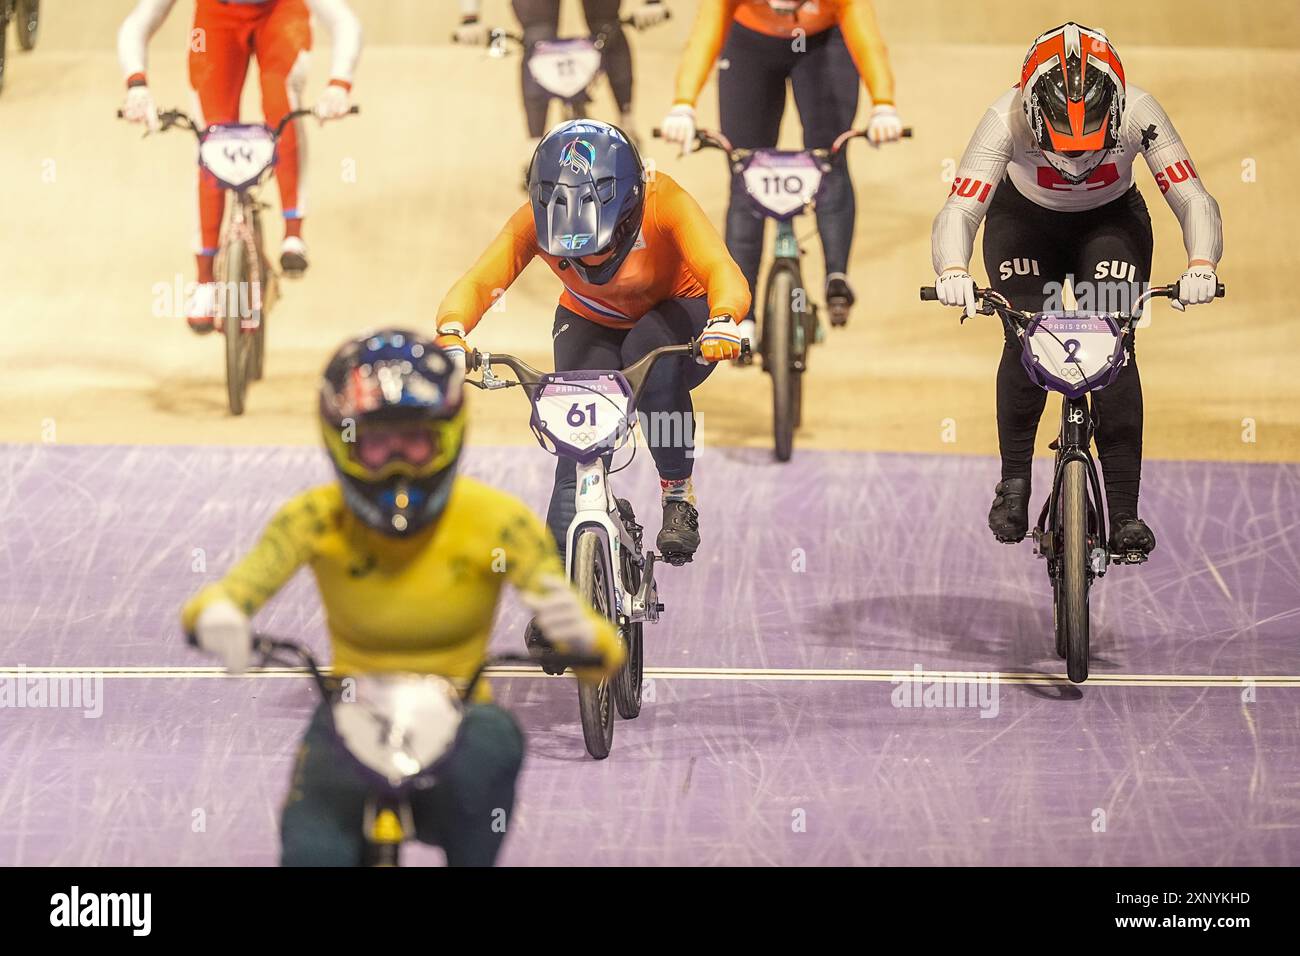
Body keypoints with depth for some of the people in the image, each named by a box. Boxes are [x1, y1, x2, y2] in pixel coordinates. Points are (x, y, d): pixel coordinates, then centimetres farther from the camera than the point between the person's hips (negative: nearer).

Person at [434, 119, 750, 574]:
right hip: (591, 324, 2)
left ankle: (679, 494, -16)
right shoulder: (535, 220, -28)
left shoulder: (663, 202, -34)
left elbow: (723, 273, -46)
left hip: (675, 314, -2)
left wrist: (722, 321, -68)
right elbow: (478, 282, -37)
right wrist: (451, 332, -59)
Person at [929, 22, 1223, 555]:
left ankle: (1124, 511, -14)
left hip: (1110, 223, 0)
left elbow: (1194, 201, -33)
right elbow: (959, 210, -41)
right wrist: (952, 271, -62)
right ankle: (1014, 479, 2)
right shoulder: (1008, 120, -36)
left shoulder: (1139, 115, -33)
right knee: (1026, 341, -21)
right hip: (1025, 223, 0)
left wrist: (1201, 264, -53)